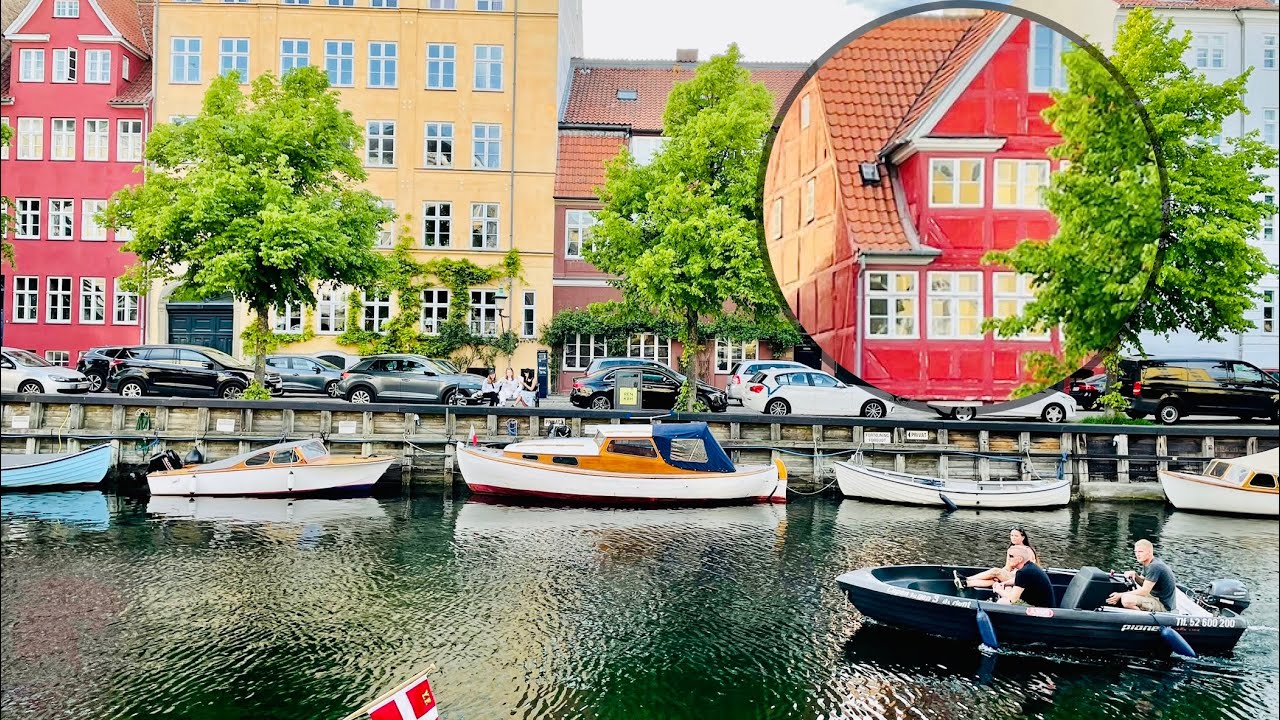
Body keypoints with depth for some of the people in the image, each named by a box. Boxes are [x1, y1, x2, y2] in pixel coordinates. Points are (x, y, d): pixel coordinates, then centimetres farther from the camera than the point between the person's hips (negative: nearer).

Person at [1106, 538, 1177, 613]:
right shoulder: (1150, 564, 10)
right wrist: (1135, 575, -4)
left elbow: (1144, 591, -22)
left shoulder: (1155, 566, -21)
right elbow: (1145, 584, 17)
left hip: (1164, 606, -11)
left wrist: (1120, 595, -21)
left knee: (1126, 599, -29)